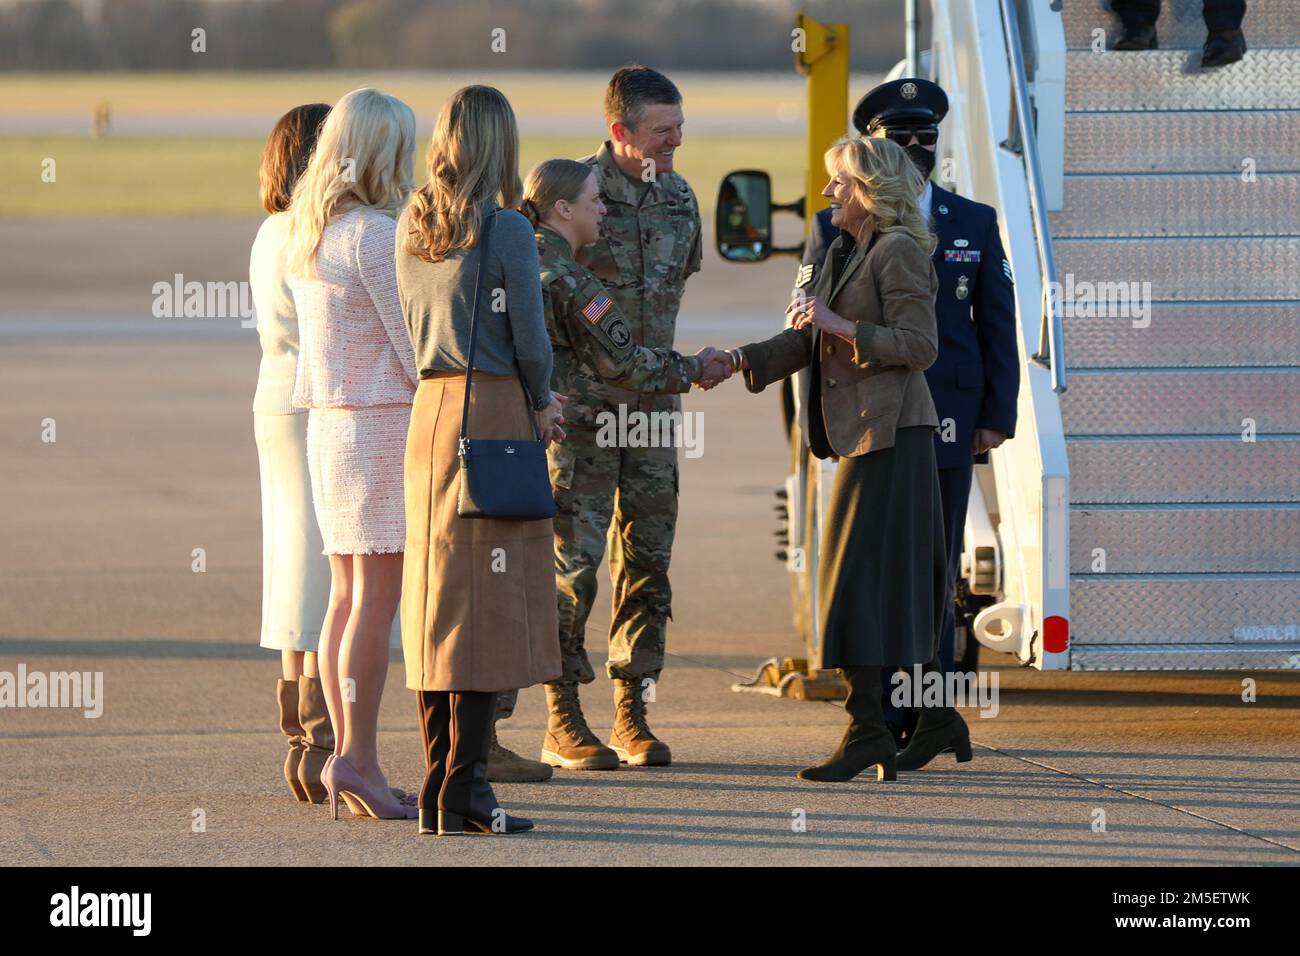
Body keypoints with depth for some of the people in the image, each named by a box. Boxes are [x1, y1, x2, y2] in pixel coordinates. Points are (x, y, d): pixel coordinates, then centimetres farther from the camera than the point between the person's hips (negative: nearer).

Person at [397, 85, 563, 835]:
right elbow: (530, 341, -11)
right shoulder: (506, 231, -11)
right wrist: (542, 404, 9)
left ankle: (439, 790, 12)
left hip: (429, 413, 7)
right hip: (493, 418, -7)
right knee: (489, 604, -4)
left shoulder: (413, 231, 9)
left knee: (436, 600, 10)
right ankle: (465, 790, -7)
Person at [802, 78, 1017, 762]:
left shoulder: (976, 224, 10)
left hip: (948, 424, 1)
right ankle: (880, 718, 1)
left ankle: (928, 713, 10)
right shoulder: (836, 228, 5)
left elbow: (997, 324, 9)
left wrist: (997, 416, 1)